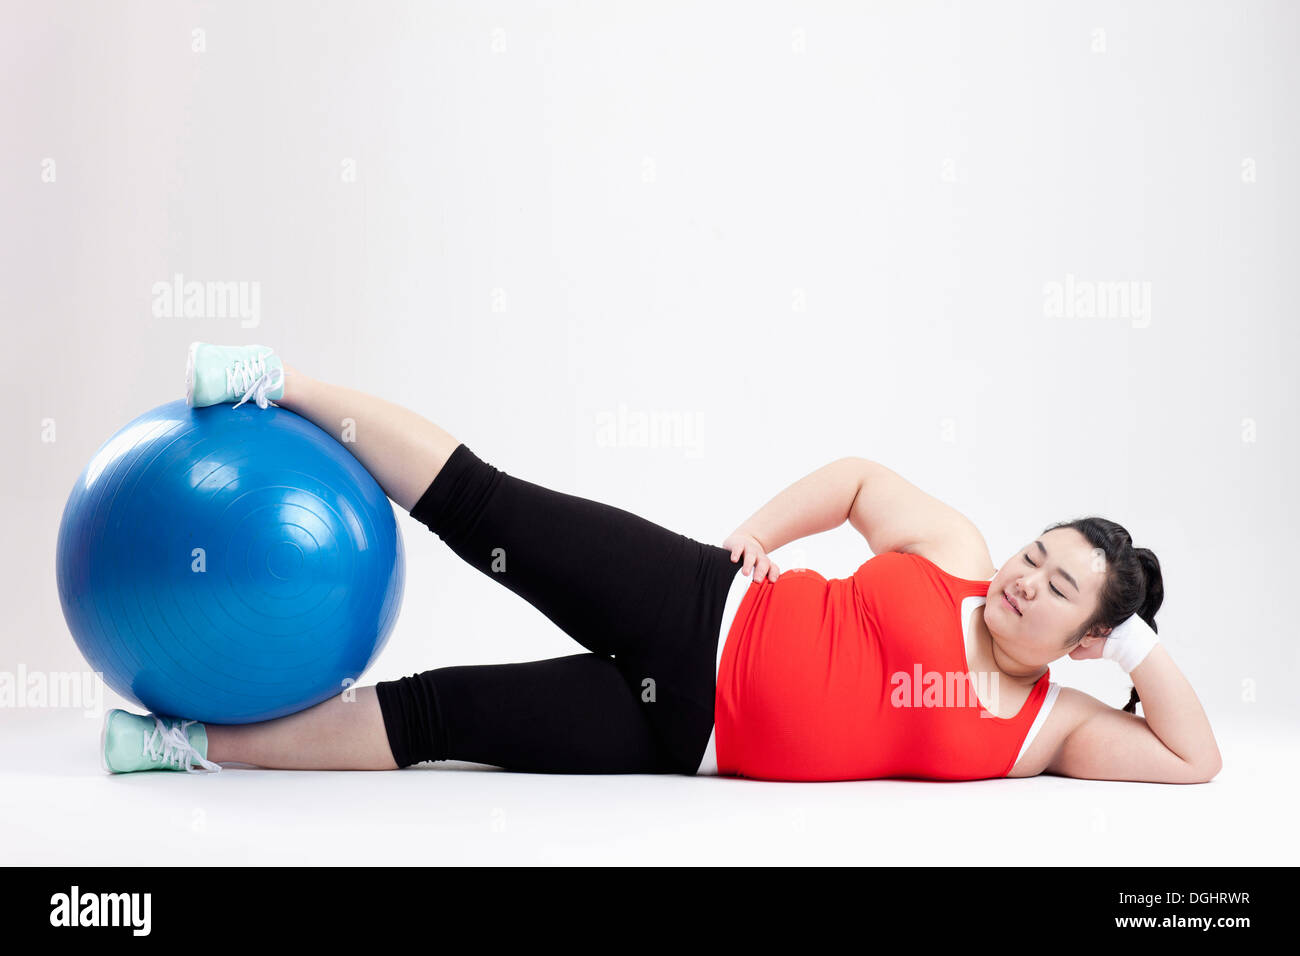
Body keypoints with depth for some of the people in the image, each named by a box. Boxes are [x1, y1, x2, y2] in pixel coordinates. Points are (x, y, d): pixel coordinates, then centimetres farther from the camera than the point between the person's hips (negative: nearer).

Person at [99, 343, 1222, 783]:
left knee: (436, 717, -10)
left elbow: (1196, 760, 0)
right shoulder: (955, 554, 4)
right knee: (488, 509, -16)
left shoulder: (1052, 728, 3)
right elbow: (861, 476, 15)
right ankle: (275, 386, -1)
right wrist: (760, 531, 2)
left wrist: (1145, 645, -10)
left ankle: (199, 743, -1)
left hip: (687, 735, 0)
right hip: (695, 612, 0)